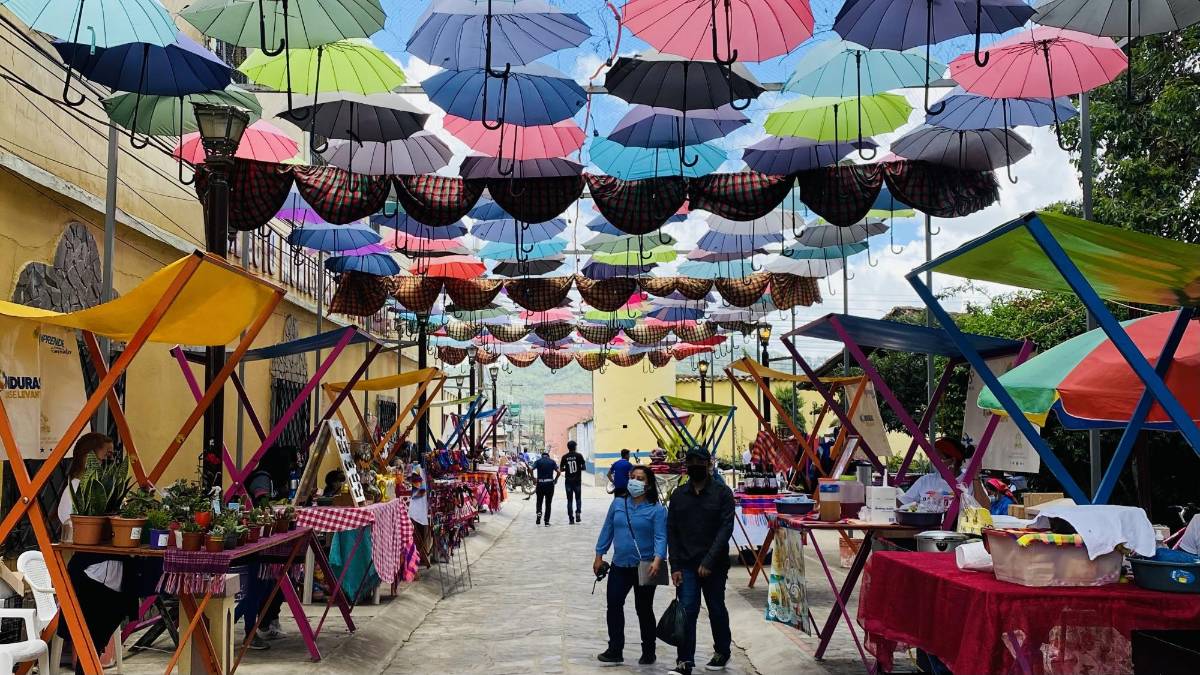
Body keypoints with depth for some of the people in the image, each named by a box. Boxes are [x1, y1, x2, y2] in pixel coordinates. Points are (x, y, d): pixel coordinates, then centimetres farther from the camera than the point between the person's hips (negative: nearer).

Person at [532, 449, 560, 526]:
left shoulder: (538, 461, 5)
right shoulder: (552, 462, 6)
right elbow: (558, 472, -7)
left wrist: (533, 478, 1)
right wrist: (555, 479, 7)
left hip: (540, 484, 0)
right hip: (550, 484, 0)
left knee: (539, 501, 17)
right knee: (548, 503, 10)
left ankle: (539, 512, -12)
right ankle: (547, 522, 8)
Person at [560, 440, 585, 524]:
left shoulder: (564, 457, -1)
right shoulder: (579, 455, -5)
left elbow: (561, 469, 1)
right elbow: (583, 467, -5)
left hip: (568, 481, 1)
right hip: (577, 480, -1)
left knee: (569, 500, 7)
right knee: (578, 498, 14)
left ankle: (571, 519, 4)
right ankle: (578, 512, -11)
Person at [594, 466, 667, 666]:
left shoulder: (657, 510, -9)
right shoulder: (617, 504, 4)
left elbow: (660, 537, -17)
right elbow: (607, 530, 11)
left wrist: (657, 560, -31)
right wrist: (599, 555, 10)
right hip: (619, 566, 4)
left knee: (644, 610, 8)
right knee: (614, 605, 4)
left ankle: (648, 653, 24)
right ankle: (615, 650, 15)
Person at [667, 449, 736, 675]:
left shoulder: (722, 493, -5)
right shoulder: (679, 494, 4)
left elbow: (726, 529, -11)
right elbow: (672, 531, 5)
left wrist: (709, 560, -18)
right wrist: (675, 566, -2)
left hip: (714, 564, -2)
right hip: (686, 564, 2)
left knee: (716, 609, 12)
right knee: (687, 611, -5)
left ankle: (722, 652, 33)